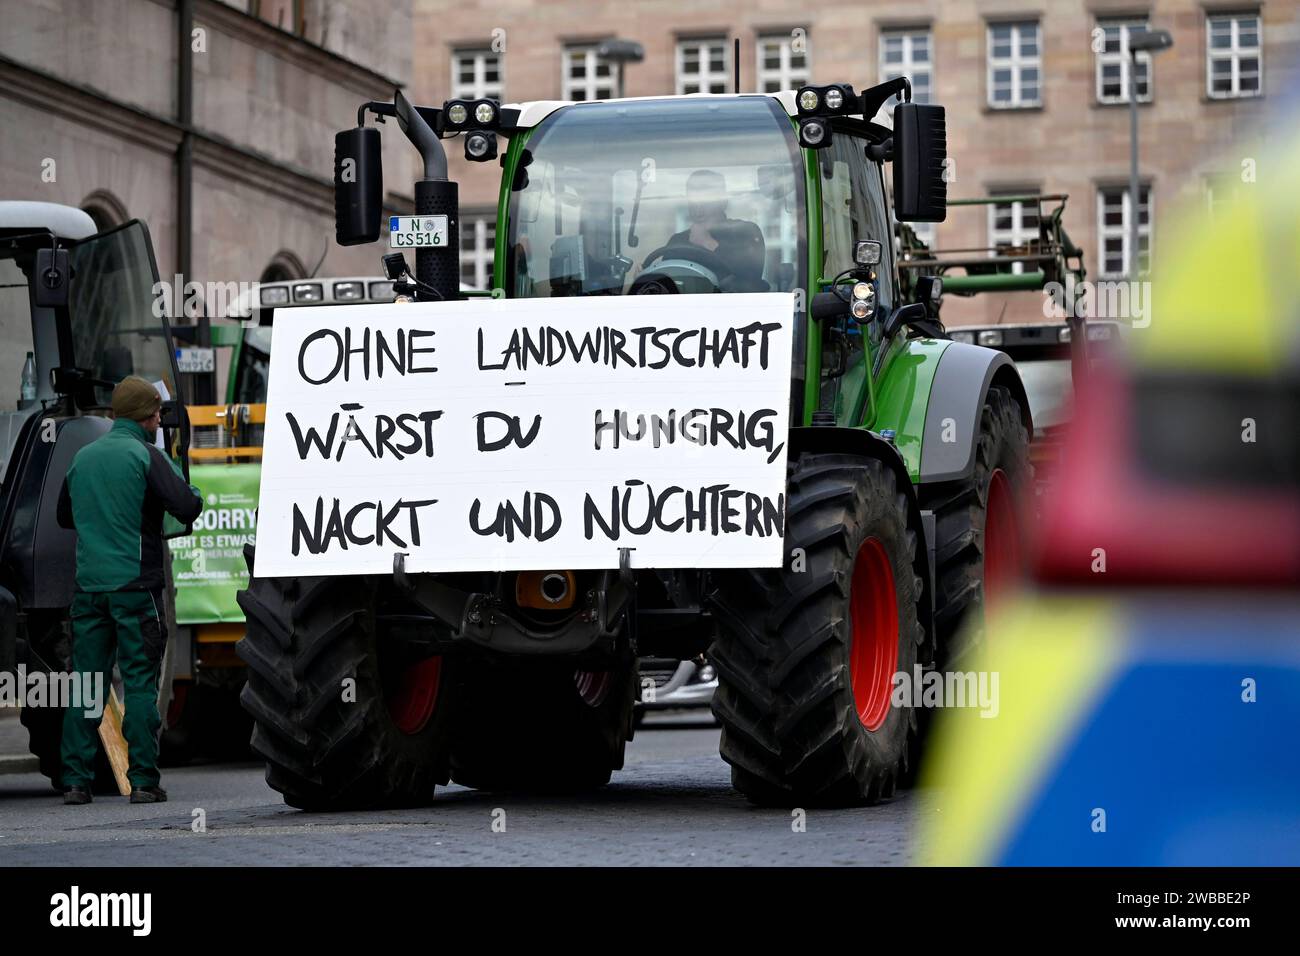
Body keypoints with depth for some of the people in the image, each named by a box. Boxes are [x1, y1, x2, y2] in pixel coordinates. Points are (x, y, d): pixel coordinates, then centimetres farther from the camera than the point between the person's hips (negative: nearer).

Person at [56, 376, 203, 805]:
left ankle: (75, 780, 3)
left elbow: (64, 515, 25)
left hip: (88, 587, 5)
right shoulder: (146, 455, -7)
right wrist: (191, 492, 7)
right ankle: (143, 780, -3)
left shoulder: (83, 456, 12)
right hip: (135, 584, -5)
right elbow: (187, 507, -14)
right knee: (140, 681, -1)